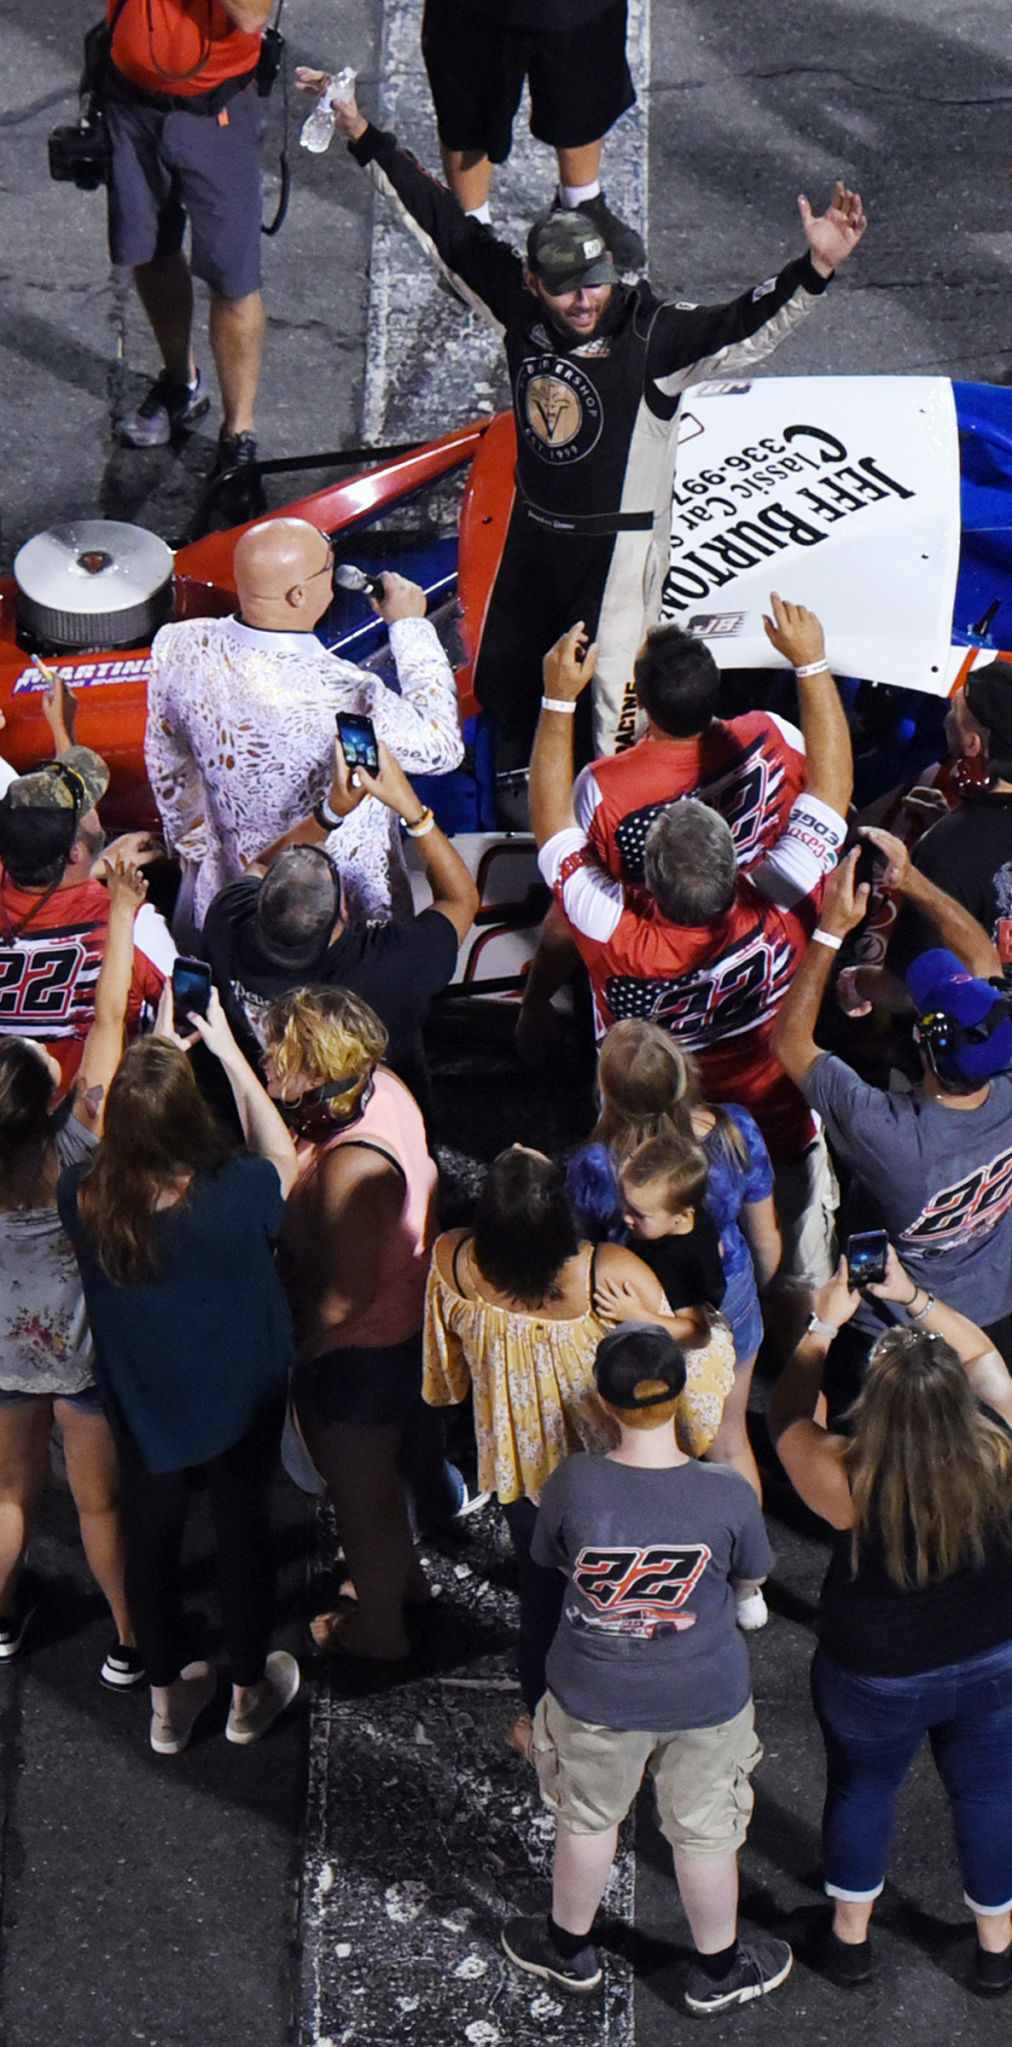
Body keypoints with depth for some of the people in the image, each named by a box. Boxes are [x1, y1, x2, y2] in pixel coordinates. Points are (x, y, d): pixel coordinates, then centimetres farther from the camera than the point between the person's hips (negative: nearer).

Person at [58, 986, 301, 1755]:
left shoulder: (85, 1201, -27)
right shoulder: (235, 1198, -34)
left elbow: (115, 1138, -1)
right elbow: (284, 1161, -10)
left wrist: (155, 1055, -2)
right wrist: (230, 1052, -9)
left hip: (143, 1409, 2)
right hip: (239, 1404, -2)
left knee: (151, 1544, 24)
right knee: (244, 1535, 23)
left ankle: (168, 1702, 43)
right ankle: (250, 1692, 44)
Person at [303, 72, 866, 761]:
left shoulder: (653, 333, -24)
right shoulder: (519, 303, -11)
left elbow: (748, 326, -38)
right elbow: (442, 221, -3)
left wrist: (815, 268, -55)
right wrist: (362, 134, -1)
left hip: (620, 544, -6)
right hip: (534, 529, 6)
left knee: (614, 696, -1)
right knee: (503, 676, 23)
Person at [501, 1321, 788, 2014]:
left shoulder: (574, 1485, -24)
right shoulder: (729, 1496, -24)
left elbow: (550, 1559, -5)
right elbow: (754, 1571, -5)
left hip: (596, 1696, 0)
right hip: (706, 1698, 0)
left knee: (587, 1821, 25)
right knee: (705, 1833, 22)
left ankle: (569, 1948, 48)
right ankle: (718, 1969, 42)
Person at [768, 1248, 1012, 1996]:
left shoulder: (851, 1483, -34)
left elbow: (786, 1416, -13)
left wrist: (824, 1327, -7)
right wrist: (917, 1300, -7)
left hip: (875, 1680, -2)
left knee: (863, 1790, 24)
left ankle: (851, 1936, 45)